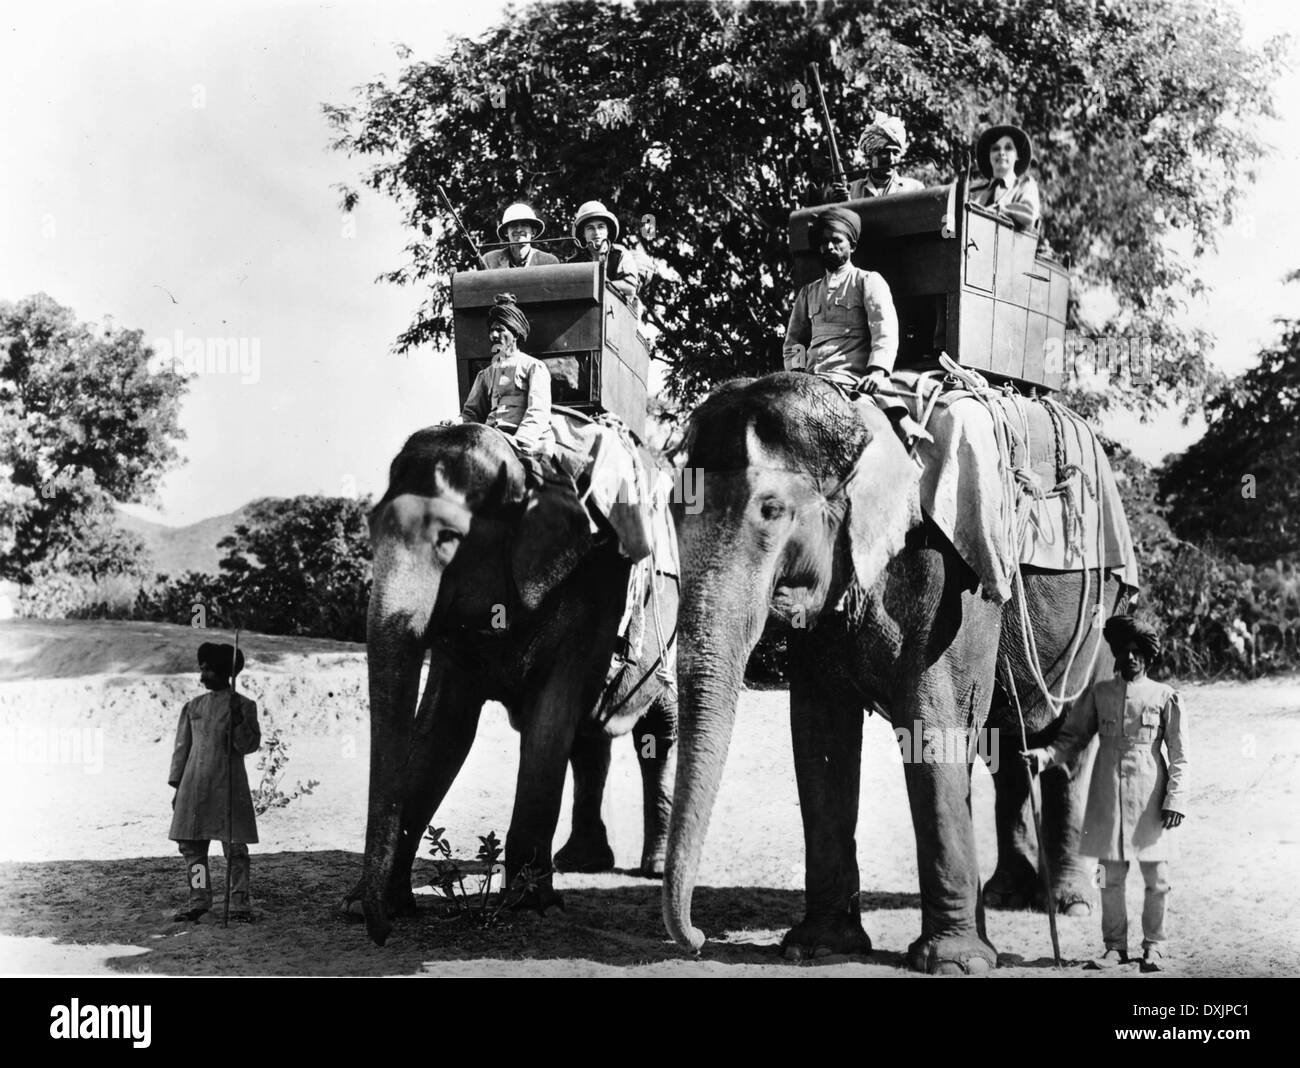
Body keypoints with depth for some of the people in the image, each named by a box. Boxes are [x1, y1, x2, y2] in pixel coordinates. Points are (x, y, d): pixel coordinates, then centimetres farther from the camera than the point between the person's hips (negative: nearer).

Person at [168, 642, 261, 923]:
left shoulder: (244, 706, 3)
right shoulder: (193, 707, 13)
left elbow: (249, 745, -4)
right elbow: (181, 747, 14)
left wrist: (237, 719, -19)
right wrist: (176, 786, 9)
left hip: (229, 786, -4)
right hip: (194, 786, 4)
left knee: (235, 847, -4)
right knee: (191, 844, 2)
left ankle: (239, 902, 0)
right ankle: (199, 898, 10)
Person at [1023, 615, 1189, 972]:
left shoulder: (1165, 697, 1)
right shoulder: (1099, 694, 7)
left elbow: (1179, 756, 1)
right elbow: (1072, 737, 10)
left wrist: (1175, 800, -7)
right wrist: (1043, 755, -7)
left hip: (1149, 799, -2)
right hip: (1107, 797, 2)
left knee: (1156, 878, 3)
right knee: (1111, 877, 6)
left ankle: (1154, 945, 17)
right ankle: (1115, 945, 17)